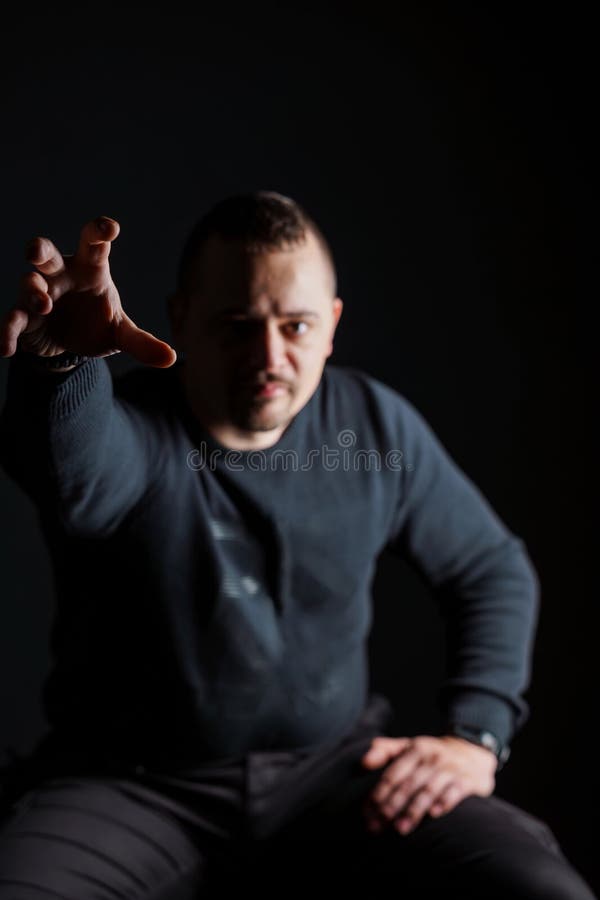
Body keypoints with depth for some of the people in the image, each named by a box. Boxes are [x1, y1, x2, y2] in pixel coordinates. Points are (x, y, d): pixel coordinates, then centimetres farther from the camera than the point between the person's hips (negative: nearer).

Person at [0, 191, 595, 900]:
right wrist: (57, 360, -64)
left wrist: (475, 736, -2)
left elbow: (493, 570, 9)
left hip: (333, 763, 3)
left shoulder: (376, 425, -2)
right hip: (130, 785, -2)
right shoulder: (125, 429, -16)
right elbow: (73, 471, -42)